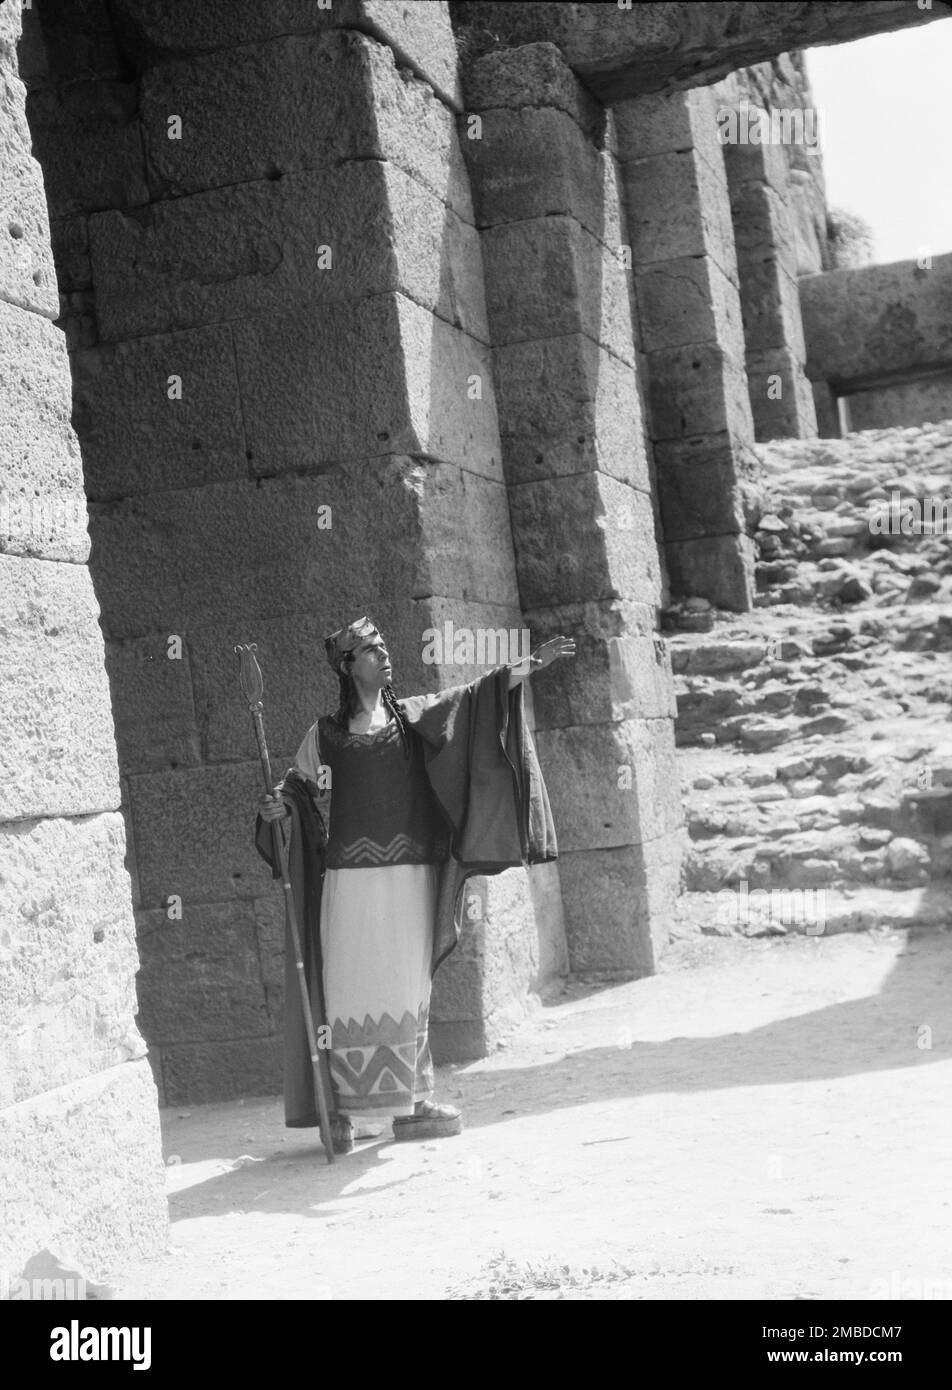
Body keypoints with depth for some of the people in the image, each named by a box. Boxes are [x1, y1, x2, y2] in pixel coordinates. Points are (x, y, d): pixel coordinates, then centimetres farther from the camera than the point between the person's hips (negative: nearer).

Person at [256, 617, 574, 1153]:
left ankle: (413, 1101, 11)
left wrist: (532, 663, -8)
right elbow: (299, 790, 7)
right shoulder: (325, 734, 8)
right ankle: (345, 1110, -1)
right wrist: (276, 807, -16)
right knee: (351, 985, -5)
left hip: (410, 873, 2)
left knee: (408, 985, 5)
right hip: (351, 875, -2)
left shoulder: (412, 717, 11)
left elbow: (474, 697, 2)